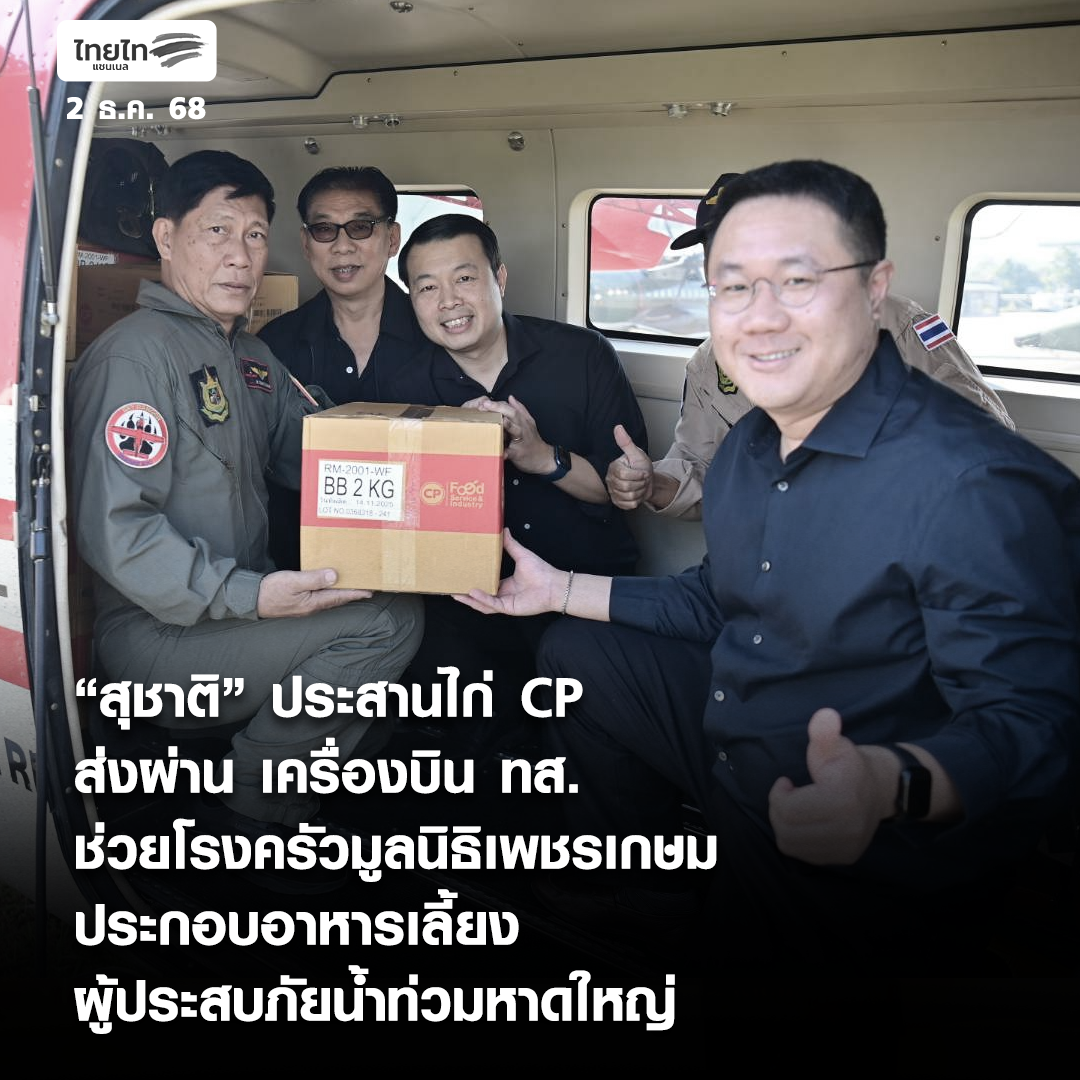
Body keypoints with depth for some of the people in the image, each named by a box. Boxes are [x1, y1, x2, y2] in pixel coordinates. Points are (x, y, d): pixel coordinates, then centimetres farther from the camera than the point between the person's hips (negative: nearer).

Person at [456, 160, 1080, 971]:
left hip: (876, 854, -8)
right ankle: (620, 898, 32)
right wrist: (561, 591, 13)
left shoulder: (971, 485, -27)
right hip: (731, 729, 8)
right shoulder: (749, 447, 2)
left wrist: (891, 787, -48)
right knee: (575, 656, 16)